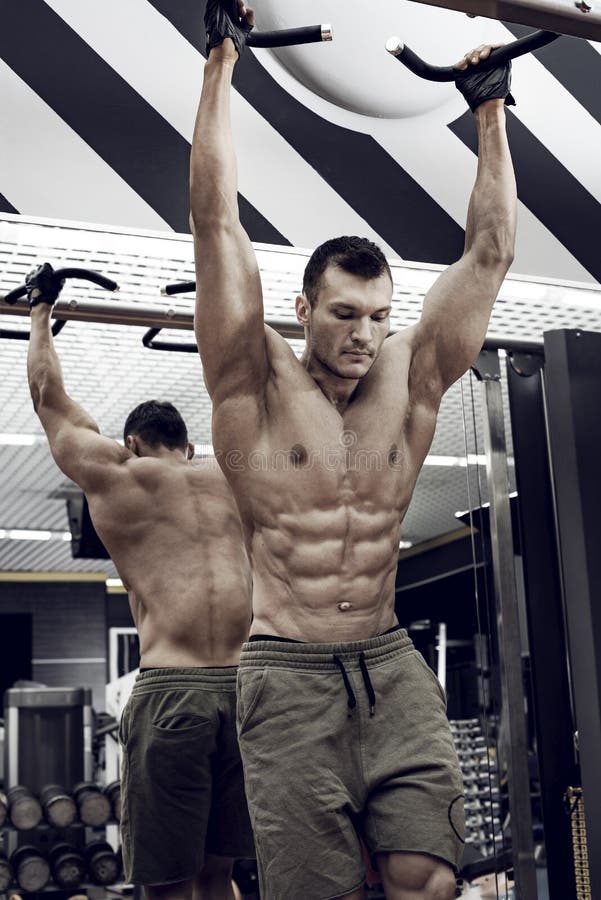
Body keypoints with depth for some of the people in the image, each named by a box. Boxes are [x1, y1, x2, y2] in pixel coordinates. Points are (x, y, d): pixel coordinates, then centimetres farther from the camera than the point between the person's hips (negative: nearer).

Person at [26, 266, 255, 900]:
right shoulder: (232, 476, 17)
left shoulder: (114, 474, 11)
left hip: (170, 689, -3)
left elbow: (48, 396, 25)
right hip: (249, 686, 4)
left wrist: (41, 312, 38)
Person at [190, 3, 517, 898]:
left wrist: (491, 114, 12)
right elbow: (217, 218, -7)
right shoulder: (258, 384, -3)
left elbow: (490, 249, 9)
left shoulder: (411, 378, 7)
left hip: (393, 666, 3)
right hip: (289, 673, -3)